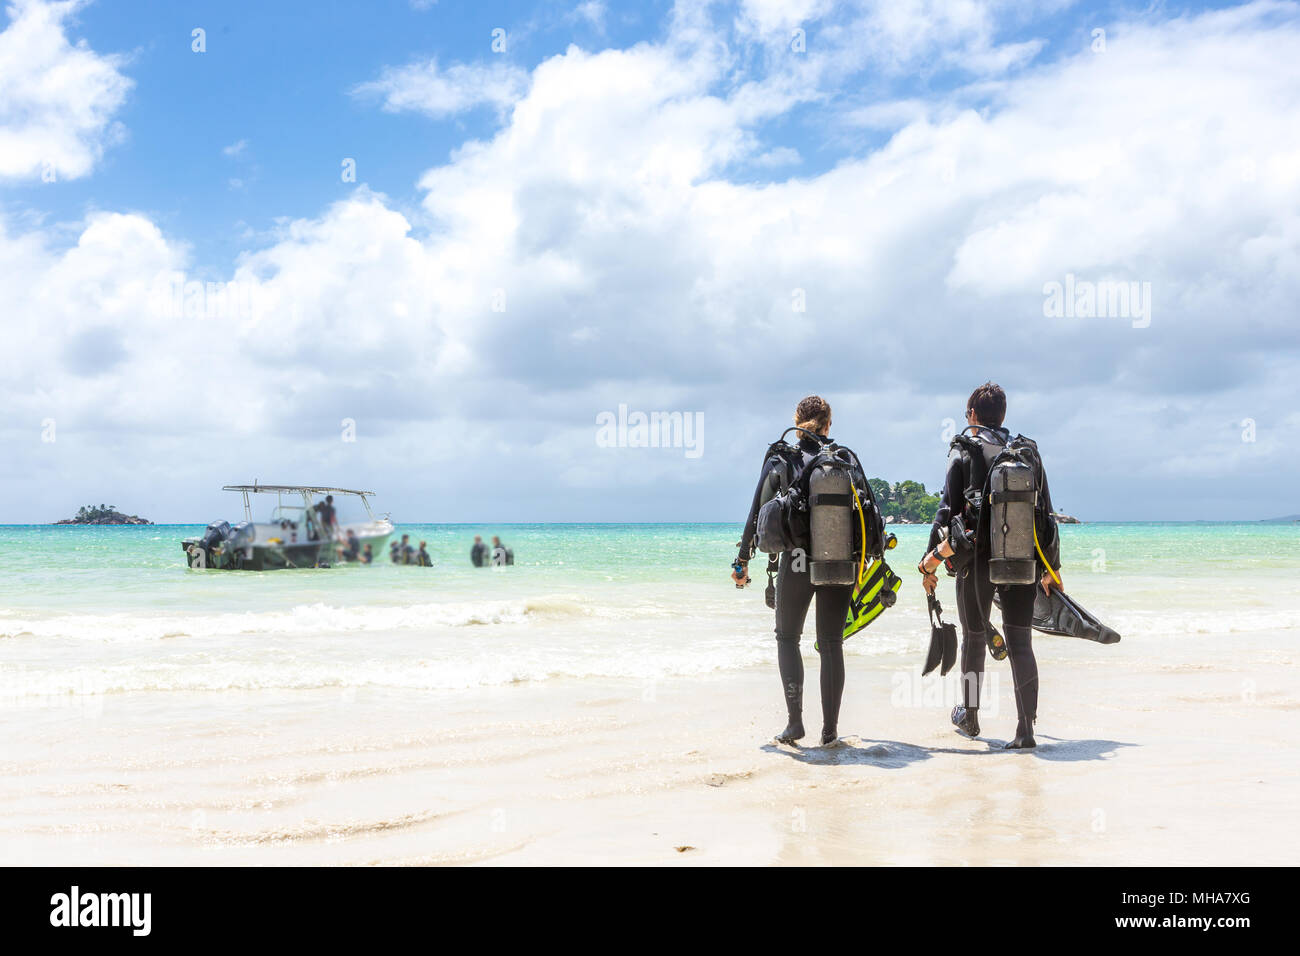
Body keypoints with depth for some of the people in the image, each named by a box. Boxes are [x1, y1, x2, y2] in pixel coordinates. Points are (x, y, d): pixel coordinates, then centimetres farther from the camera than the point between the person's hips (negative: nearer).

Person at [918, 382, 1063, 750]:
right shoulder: (1028, 452, 10)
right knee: (1020, 643, 2)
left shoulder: (964, 451, -2)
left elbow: (948, 509, -7)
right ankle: (1026, 729, -6)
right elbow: (1045, 512, 12)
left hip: (978, 559, -2)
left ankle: (969, 716, 31)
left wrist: (930, 561, -2)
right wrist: (1051, 567, 20)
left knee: (974, 638, 14)